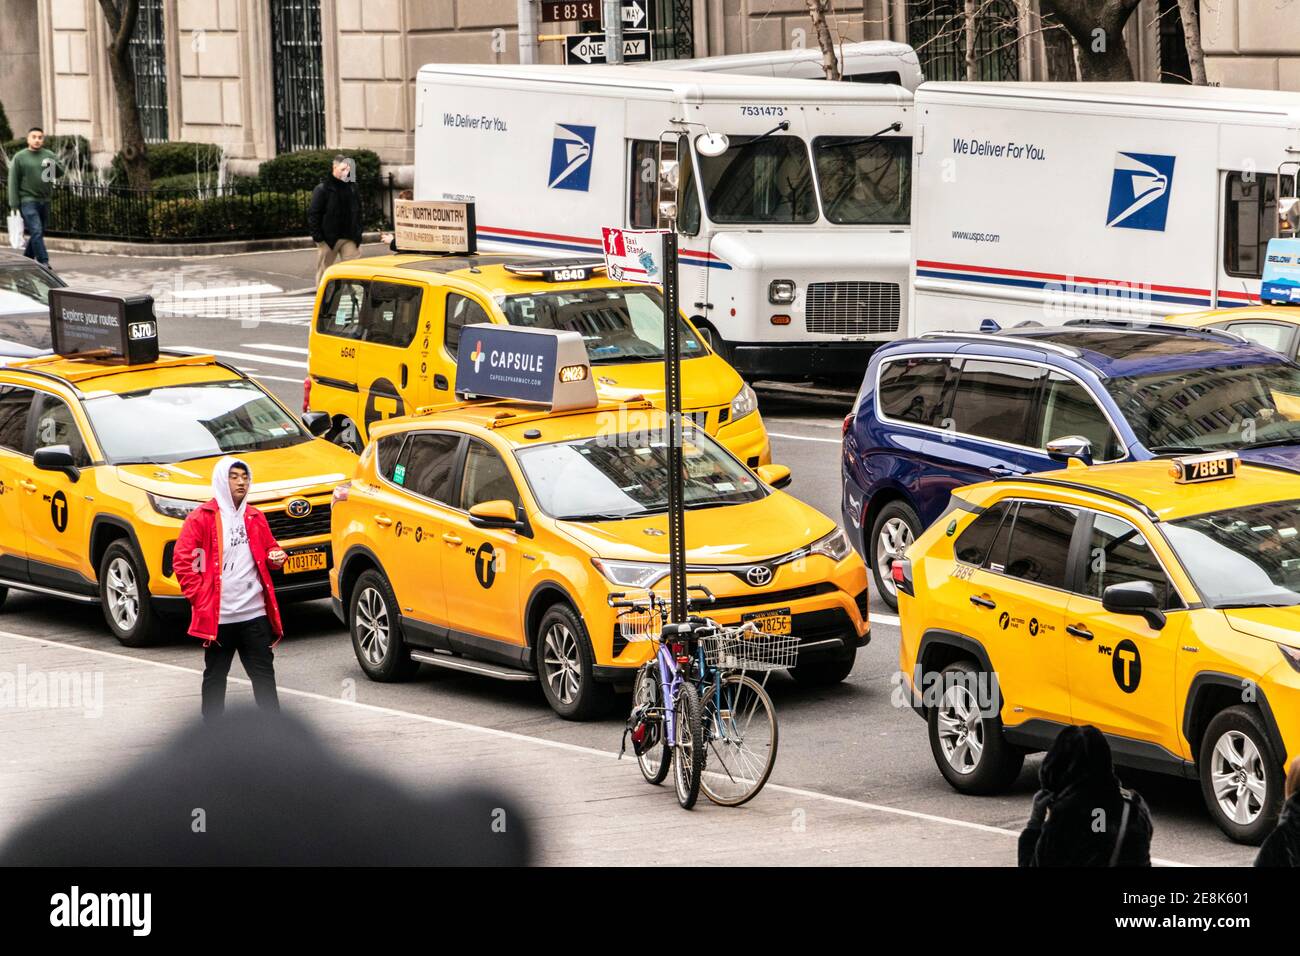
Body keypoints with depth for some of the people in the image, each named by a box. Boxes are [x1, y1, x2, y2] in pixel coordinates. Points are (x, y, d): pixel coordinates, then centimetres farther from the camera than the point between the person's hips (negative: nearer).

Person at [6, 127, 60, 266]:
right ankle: (43, 262, -17)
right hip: (28, 201, -5)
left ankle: (27, 259, 25)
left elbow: (59, 173, 4)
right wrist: (14, 204, -7)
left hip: (45, 201, 5)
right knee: (36, 232, -14)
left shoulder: (49, 156, 11)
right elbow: (13, 182, -2)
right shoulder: (19, 157, 0)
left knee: (39, 233, 11)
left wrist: (53, 165, -20)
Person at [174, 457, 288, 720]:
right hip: (218, 616, -4)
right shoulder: (201, 518, -4)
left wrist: (276, 557, 1)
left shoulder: (255, 518, 12)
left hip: (255, 612, 4)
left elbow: (268, 548, 26)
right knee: (215, 676, 7)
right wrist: (199, 598, -10)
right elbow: (182, 561, -5)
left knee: (264, 673, 3)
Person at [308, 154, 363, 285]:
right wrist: (318, 237, -14)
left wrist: (358, 235, 10)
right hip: (328, 239, -4)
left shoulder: (352, 188, 11)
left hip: (349, 239, 4)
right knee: (324, 272, 5)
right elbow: (313, 214, -9)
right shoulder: (323, 189, -6)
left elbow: (358, 214, 17)